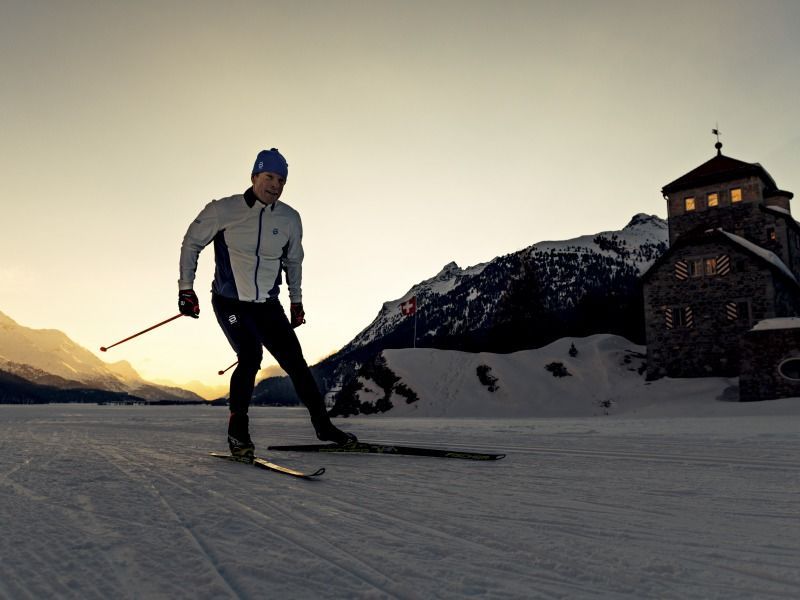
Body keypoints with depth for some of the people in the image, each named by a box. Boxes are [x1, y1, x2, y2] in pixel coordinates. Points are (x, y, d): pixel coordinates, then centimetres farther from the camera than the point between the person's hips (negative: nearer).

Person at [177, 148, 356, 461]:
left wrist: (296, 300, 18)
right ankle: (238, 432, 0)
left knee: (295, 362, -1)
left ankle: (323, 425, 13)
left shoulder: (290, 219, 1)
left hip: (268, 305, 3)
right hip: (230, 302, -3)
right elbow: (191, 243, 3)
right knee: (250, 358, -17)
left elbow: (293, 261, 17)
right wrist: (186, 288, 1)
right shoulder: (223, 210, -9)